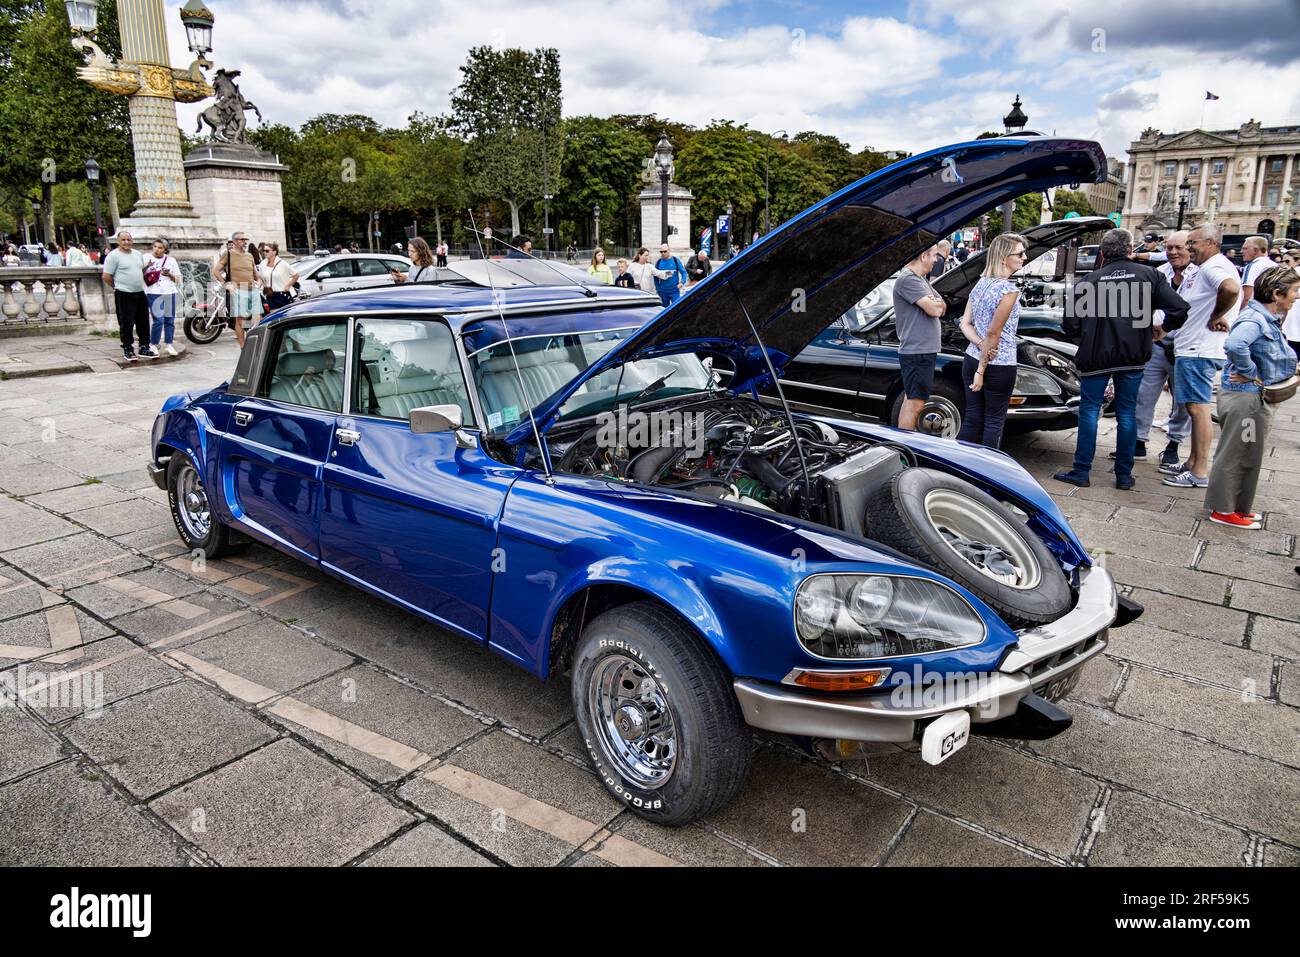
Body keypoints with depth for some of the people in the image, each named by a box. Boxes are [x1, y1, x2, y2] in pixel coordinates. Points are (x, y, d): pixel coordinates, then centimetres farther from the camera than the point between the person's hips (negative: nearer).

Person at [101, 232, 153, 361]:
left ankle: (144, 348, 18)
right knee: (126, 324, -2)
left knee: (143, 323, 9)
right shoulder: (113, 256, -7)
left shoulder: (137, 254, 14)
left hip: (140, 293, 6)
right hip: (124, 295, -6)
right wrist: (118, 287, 1)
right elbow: (106, 277, -7)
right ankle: (127, 349, 6)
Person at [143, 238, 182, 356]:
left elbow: (177, 279, 12)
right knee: (158, 320, -13)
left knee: (170, 320, 5)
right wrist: (146, 266, -13)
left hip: (170, 293, 3)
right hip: (154, 293, -3)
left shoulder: (171, 261, 12)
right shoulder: (147, 259, 6)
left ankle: (168, 344, 15)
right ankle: (153, 344, -1)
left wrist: (169, 275, -8)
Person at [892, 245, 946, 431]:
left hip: (924, 350, 11)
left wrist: (935, 303, -8)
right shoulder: (908, 279, -15)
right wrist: (935, 303, 2)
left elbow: (942, 308, 15)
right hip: (917, 352, -11)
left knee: (911, 400, 15)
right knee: (915, 403, -10)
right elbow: (934, 310, -21)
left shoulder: (920, 279, 18)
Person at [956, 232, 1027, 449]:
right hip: (999, 366, -7)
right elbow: (993, 333, -17)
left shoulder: (980, 284, 8)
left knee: (971, 419, 13)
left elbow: (965, 323, 7)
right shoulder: (1009, 290, -16)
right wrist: (982, 371, -13)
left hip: (972, 360, 7)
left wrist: (981, 345, -7)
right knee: (994, 423, 6)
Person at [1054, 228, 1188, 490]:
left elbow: (1070, 326, -5)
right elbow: (1179, 310, -5)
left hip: (1095, 357, -2)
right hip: (1133, 357, 2)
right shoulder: (1149, 275, -1)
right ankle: (1124, 475, 15)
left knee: (1089, 411, 6)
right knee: (1127, 413, 10)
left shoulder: (1088, 281, -3)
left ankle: (1081, 472, 7)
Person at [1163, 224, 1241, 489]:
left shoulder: (1213, 267, -14)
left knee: (1198, 408, -9)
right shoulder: (1206, 269, 20)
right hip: (1193, 349, 11)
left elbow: (1231, 288, -35)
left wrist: (1216, 317, -23)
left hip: (1199, 350, -11)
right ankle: (1193, 463, 25)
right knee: (1195, 407, 16)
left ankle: (1200, 473, -6)